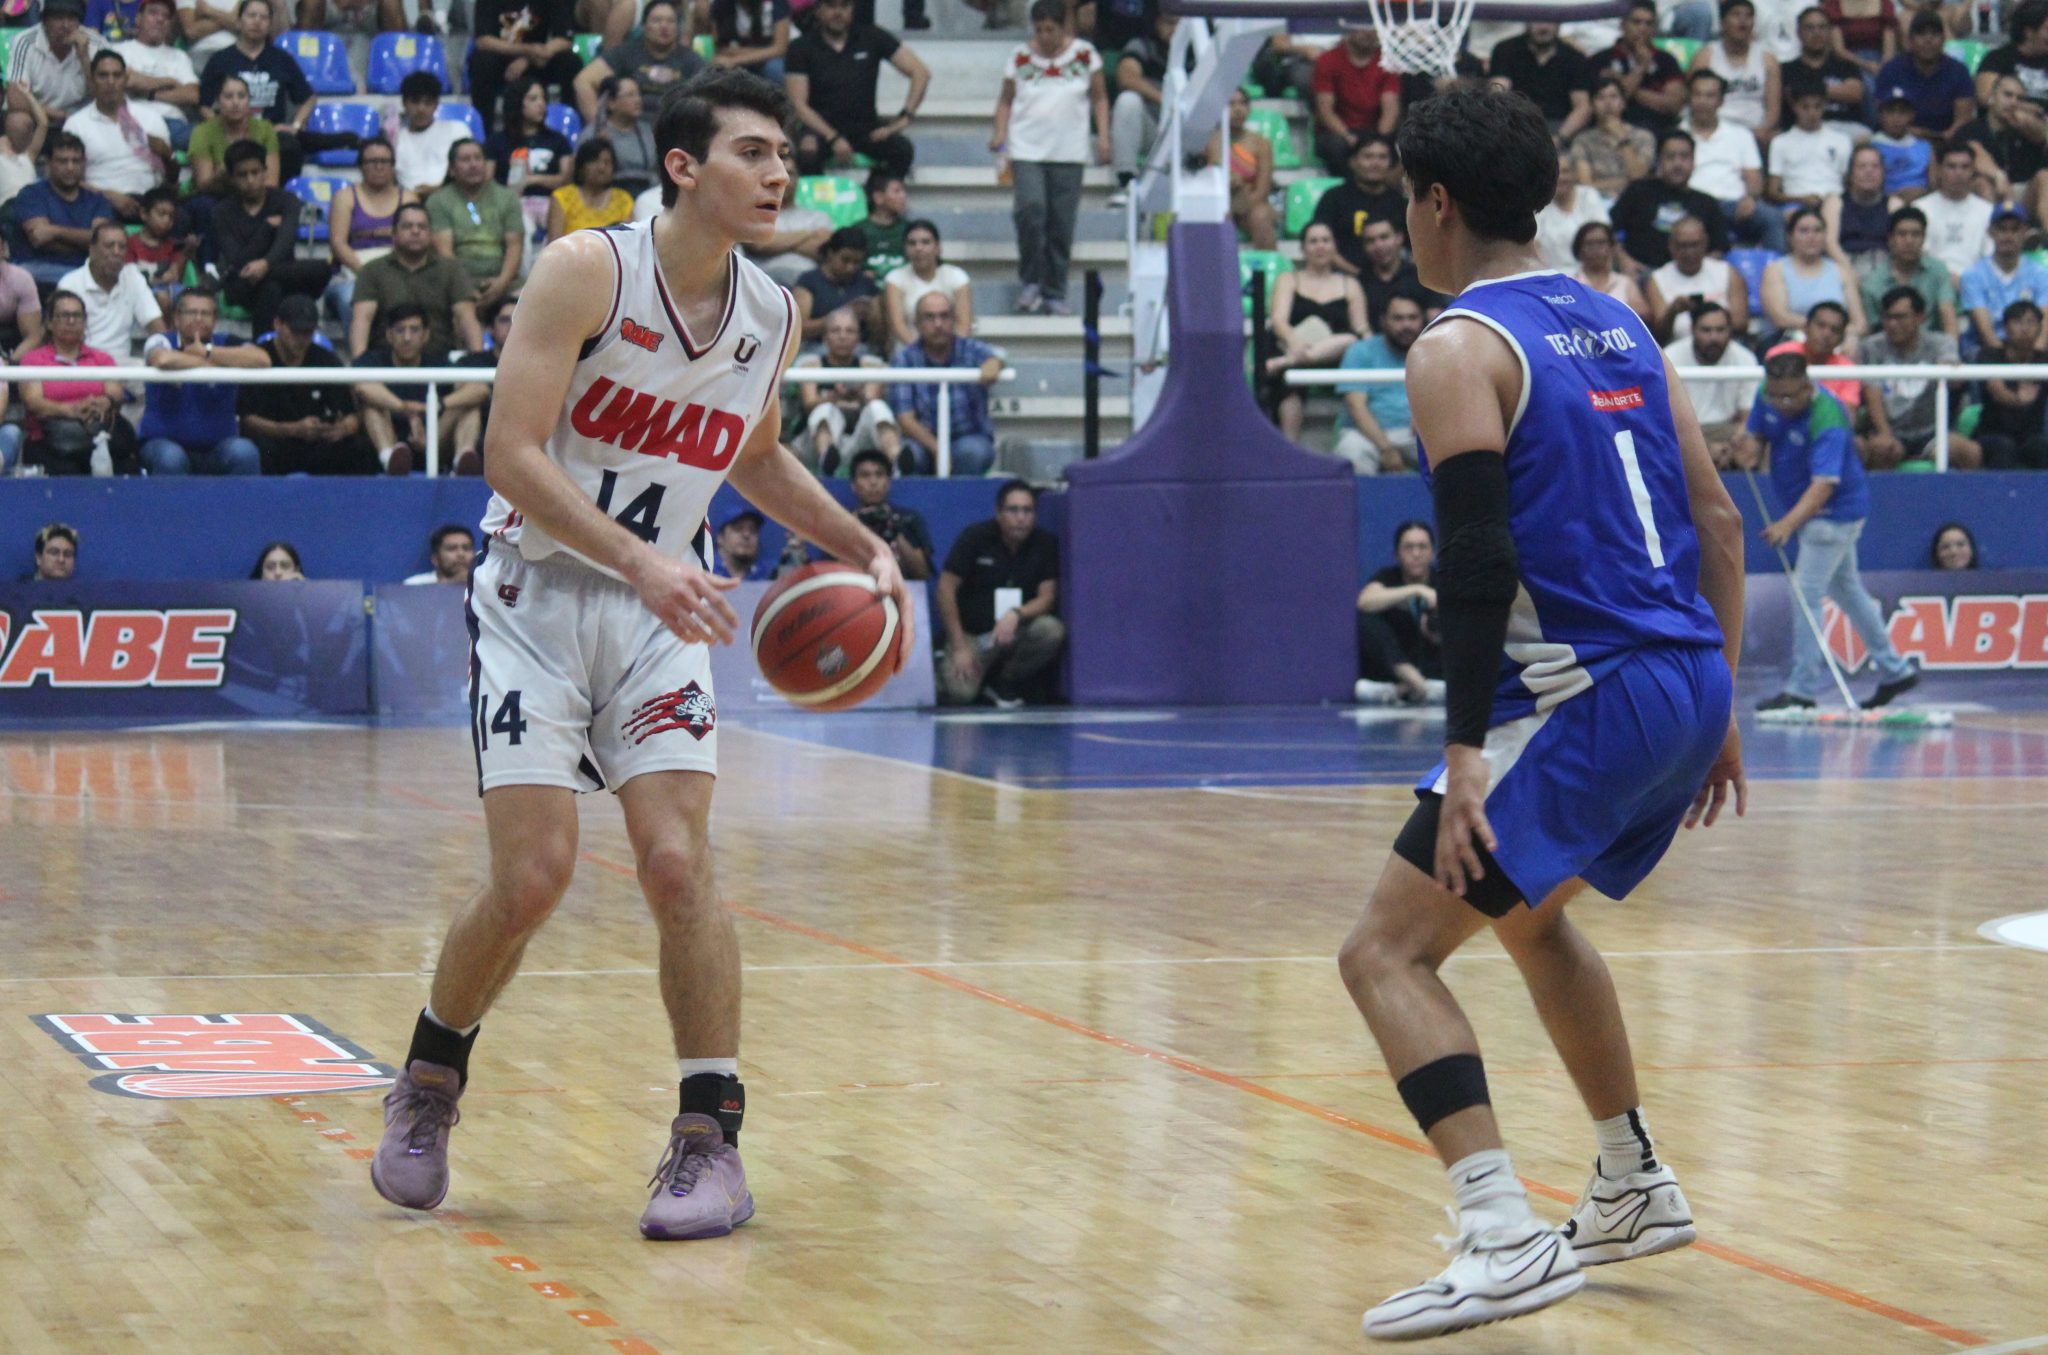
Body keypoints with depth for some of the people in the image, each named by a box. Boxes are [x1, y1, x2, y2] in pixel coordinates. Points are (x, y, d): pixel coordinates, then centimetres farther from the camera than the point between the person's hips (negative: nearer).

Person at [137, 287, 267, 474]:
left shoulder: (226, 345, 0)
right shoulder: (162, 342, -5)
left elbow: (262, 360, -20)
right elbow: (163, 360, -31)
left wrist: (208, 352, -18)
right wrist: (208, 364, -16)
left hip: (217, 446, 2)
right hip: (165, 442, -2)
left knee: (245, 453, -28)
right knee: (170, 458, -35)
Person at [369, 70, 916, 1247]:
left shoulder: (772, 318, 2)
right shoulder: (588, 273, -15)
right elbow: (514, 454, -21)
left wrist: (862, 547, 10)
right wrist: (640, 562, -31)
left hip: (661, 615, 4)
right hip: (539, 597, -4)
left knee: (679, 864, -11)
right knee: (534, 878, -8)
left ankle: (713, 1144, -5)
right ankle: (430, 1083, 18)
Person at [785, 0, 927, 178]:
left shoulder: (871, 38, 4)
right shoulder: (801, 48, 0)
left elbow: (920, 73, 2)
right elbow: (799, 104, -8)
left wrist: (905, 118, -12)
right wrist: (833, 138, -21)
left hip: (865, 126, 2)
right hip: (822, 128, -2)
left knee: (903, 149, -28)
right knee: (807, 151, -36)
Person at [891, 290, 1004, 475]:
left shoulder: (971, 350, -3)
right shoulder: (905, 358, -3)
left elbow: (991, 357, -28)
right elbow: (905, 419, -10)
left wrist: (993, 364, -55)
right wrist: (936, 449, -27)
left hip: (970, 437, 1)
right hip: (924, 439, -1)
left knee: (972, 451, -34)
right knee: (906, 454, -35)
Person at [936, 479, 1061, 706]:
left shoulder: (1046, 544, -5)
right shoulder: (975, 537, -10)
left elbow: (1047, 598, -7)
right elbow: (945, 589, -10)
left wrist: (1016, 615, -29)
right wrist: (959, 648, -15)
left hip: (1015, 632, 2)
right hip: (972, 633, -2)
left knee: (1052, 630, -29)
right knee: (959, 694, -26)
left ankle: (1004, 685, -2)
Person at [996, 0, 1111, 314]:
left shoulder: (1084, 54, 4)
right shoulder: (1021, 57, 4)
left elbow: (1099, 97, 12)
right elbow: (1006, 99, 10)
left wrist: (1103, 137, 3)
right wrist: (999, 132, -6)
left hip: (1069, 152, 1)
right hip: (1027, 149, -1)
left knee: (1062, 223, 2)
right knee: (1031, 208, -18)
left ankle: (1055, 293, 12)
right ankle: (1030, 282, -1)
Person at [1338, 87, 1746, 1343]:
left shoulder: (1459, 349, -8)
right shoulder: (1618, 325, 16)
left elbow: (1480, 558, -17)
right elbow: (1718, 522, 15)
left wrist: (1465, 754, -18)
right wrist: (1719, 710, 20)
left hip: (1586, 697, -9)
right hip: (1687, 686, 9)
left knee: (1388, 952, -5)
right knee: (1530, 912, 32)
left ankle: (1505, 1240, -19)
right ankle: (1635, 1191, 39)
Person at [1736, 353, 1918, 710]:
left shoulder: (1827, 420, -31)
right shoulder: (1767, 398, -9)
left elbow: (1824, 484, -38)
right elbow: (1756, 436, 5)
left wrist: (1789, 523, -50)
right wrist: (1750, 449, -21)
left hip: (1836, 510, -9)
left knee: (1805, 594, -12)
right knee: (1847, 590, 19)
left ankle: (1802, 690, -7)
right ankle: (1894, 672, 31)